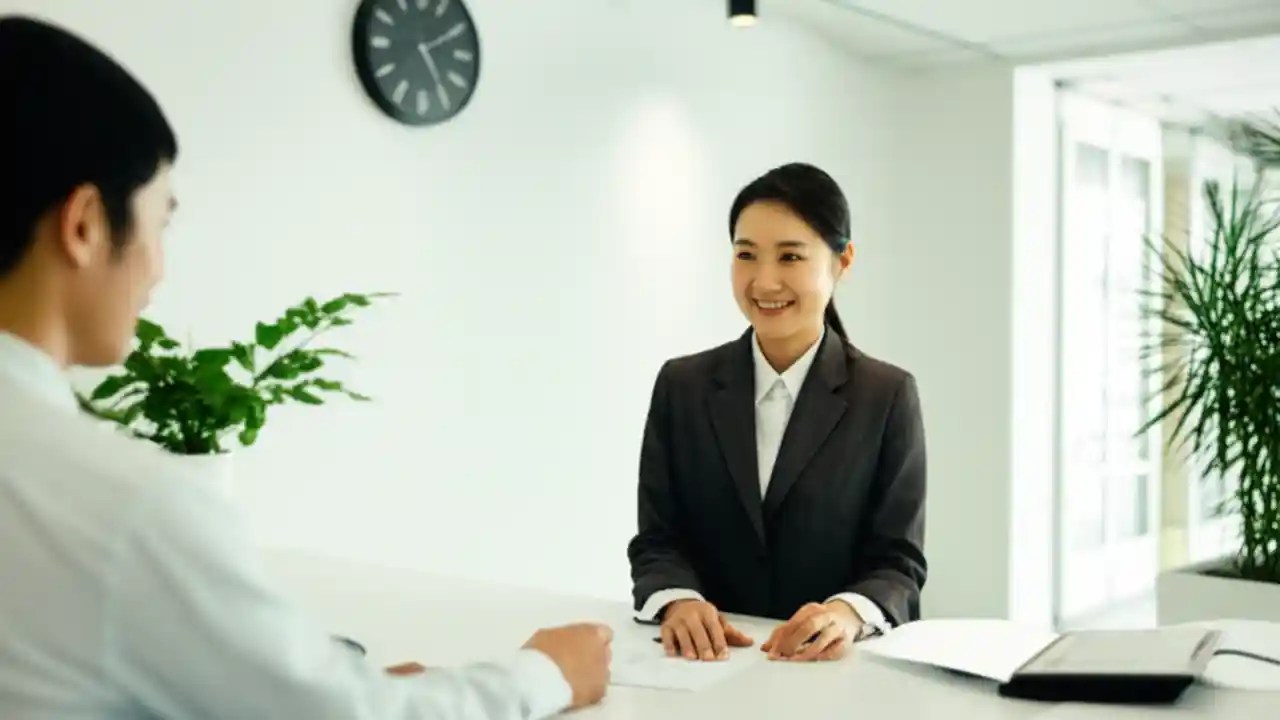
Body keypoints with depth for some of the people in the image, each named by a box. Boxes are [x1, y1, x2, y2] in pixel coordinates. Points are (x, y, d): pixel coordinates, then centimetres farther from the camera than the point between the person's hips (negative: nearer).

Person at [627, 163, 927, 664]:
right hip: (706, 660, 2)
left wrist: (849, 613, -23)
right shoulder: (682, 385, 6)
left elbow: (899, 563, -2)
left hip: (837, 663, -1)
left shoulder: (887, 396, 1)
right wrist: (679, 601, -18)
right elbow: (656, 541, 4)